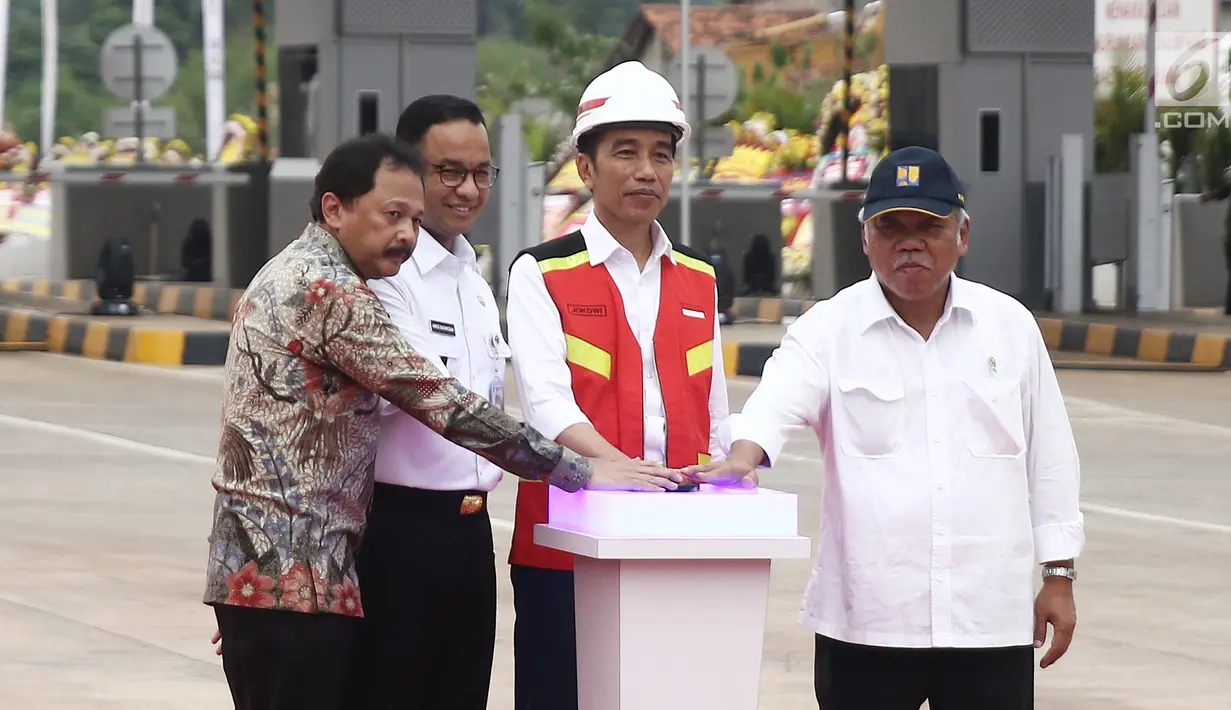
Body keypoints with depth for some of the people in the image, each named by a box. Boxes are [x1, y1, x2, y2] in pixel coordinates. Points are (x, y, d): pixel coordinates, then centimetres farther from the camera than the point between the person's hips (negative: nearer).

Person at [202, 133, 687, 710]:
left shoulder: (286, 278, 18)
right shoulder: (328, 292, -14)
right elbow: (445, 406, -18)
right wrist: (582, 473, -15)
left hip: (256, 569, 10)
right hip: (294, 576, -10)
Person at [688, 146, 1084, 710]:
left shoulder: (1011, 326, 9)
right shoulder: (829, 329, 1)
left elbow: (1048, 453, 13)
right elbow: (778, 400, -17)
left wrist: (1058, 576, 11)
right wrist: (745, 453, -39)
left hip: (990, 616, 1)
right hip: (866, 620, -1)